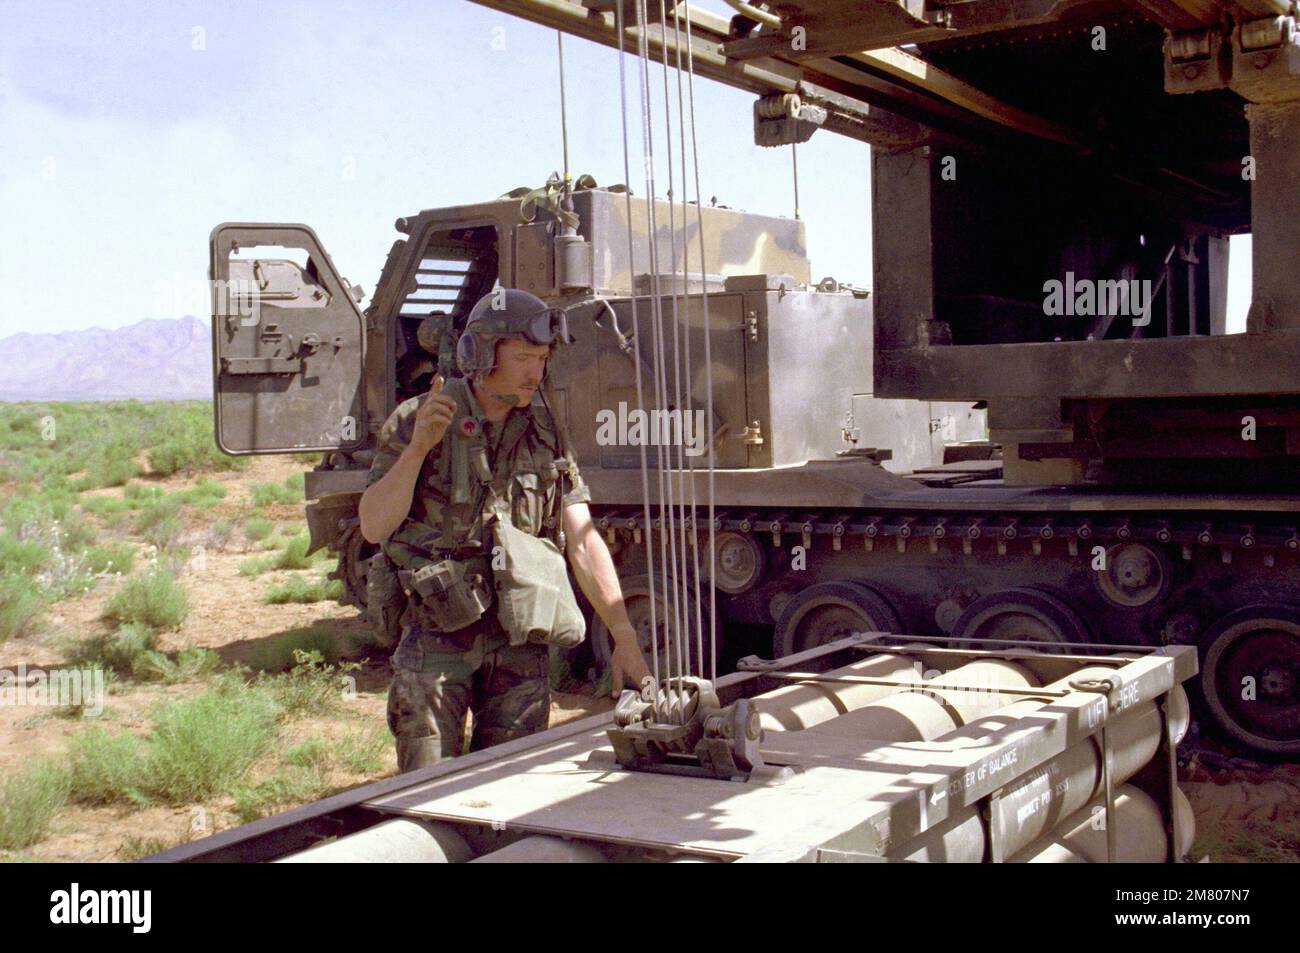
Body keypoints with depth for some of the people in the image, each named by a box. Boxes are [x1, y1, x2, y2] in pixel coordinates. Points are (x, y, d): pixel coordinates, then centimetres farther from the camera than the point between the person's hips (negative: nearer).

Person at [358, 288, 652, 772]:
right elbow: (373, 527, -10)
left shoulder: (544, 432, 6)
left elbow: (584, 541, 3)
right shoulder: (414, 421, -4)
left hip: (521, 639, 3)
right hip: (436, 636, -3)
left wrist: (624, 636, -4)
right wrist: (418, 446, -22)